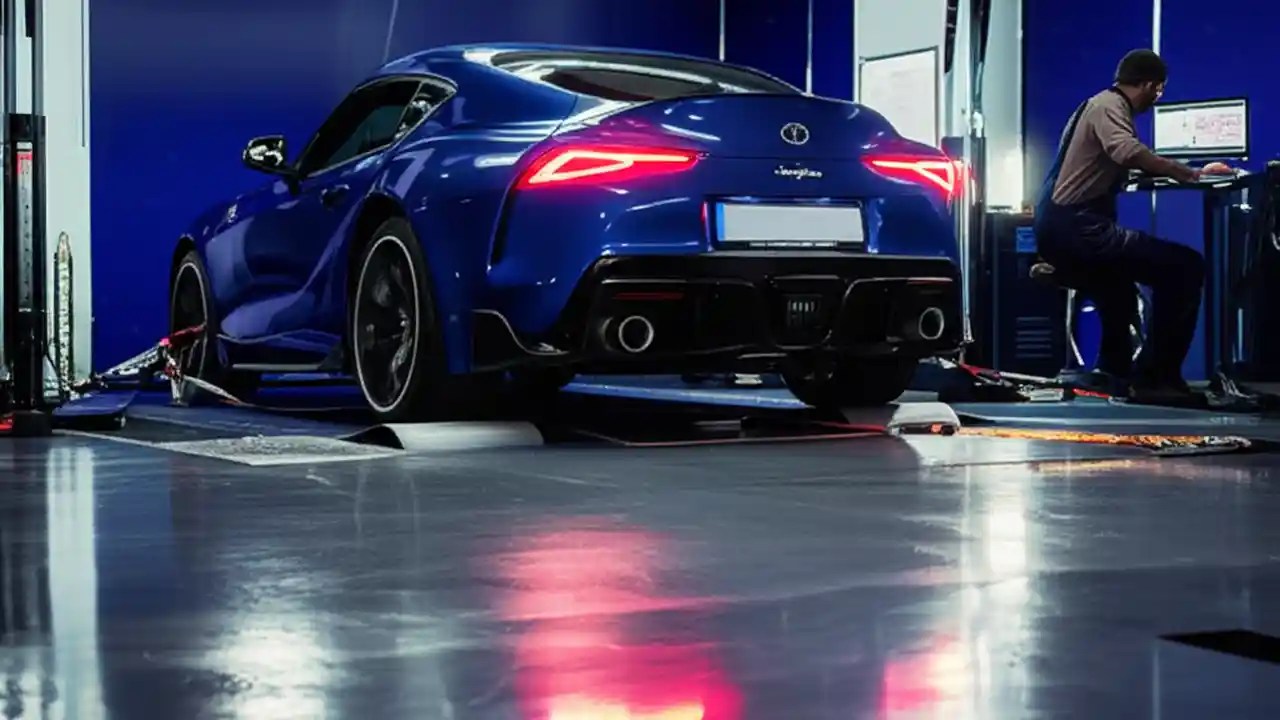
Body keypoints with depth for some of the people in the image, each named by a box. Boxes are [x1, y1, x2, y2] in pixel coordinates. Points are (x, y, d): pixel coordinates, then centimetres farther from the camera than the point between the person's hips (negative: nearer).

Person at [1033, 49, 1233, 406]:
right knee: (1185, 267, -16)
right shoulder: (1109, 105, -9)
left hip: (1058, 230, 11)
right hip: (1078, 229, -11)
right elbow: (1128, 152, -29)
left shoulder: (1100, 104, 21)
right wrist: (1192, 174, -27)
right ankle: (1155, 377, -15)